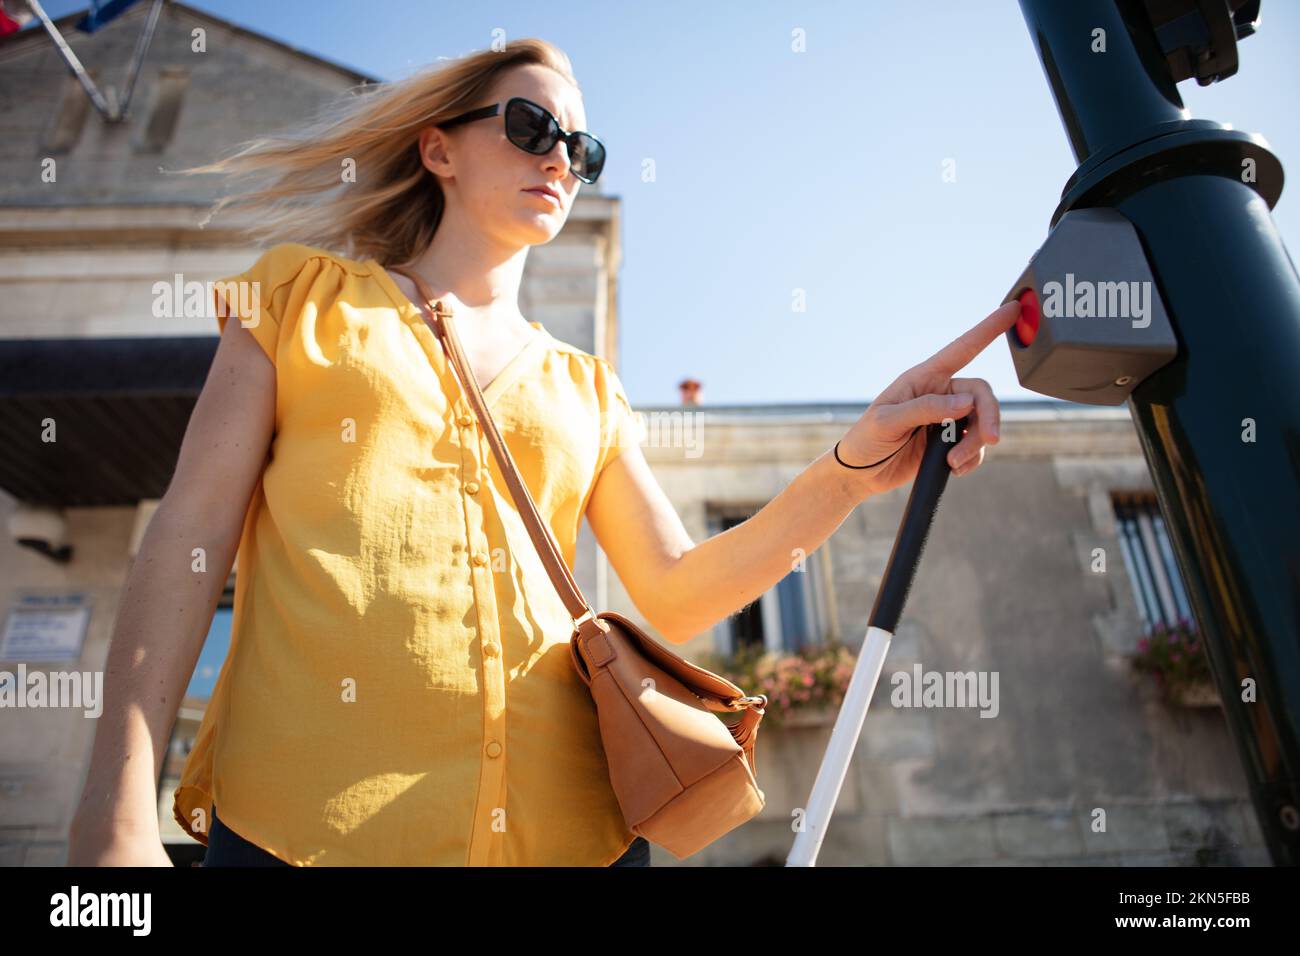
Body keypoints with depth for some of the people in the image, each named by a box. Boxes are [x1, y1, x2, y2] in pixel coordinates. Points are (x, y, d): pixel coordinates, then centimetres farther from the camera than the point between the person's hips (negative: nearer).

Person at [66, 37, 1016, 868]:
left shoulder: (586, 386, 13)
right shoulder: (305, 293, 8)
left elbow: (673, 597, 5)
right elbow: (191, 533, 0)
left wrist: (853, 470, -8)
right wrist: (117, 815, -10)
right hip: (305, 819, -2)